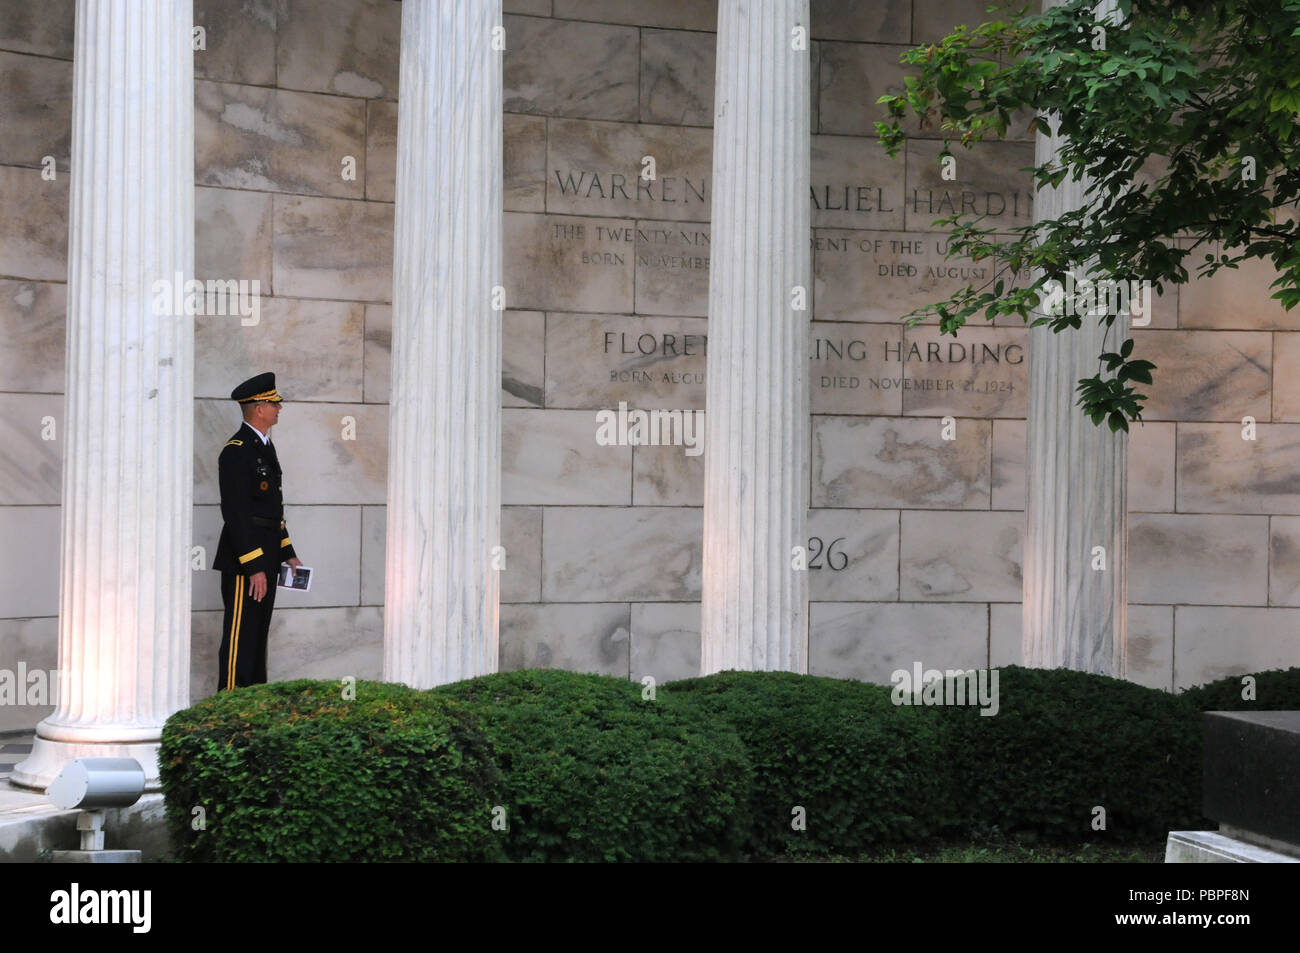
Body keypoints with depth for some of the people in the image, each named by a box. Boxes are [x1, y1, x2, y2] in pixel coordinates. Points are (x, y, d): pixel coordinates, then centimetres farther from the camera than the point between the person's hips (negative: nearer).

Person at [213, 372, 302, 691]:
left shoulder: (265, 446, 16)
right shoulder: (236, 451, -15)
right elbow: (236, 513, -20)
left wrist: (288, 553, 18)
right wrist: (253, 567, -22)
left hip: (266, 557, 10)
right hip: (245, 561, -10)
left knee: (258, 636, 14)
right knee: (240, 638, -6)